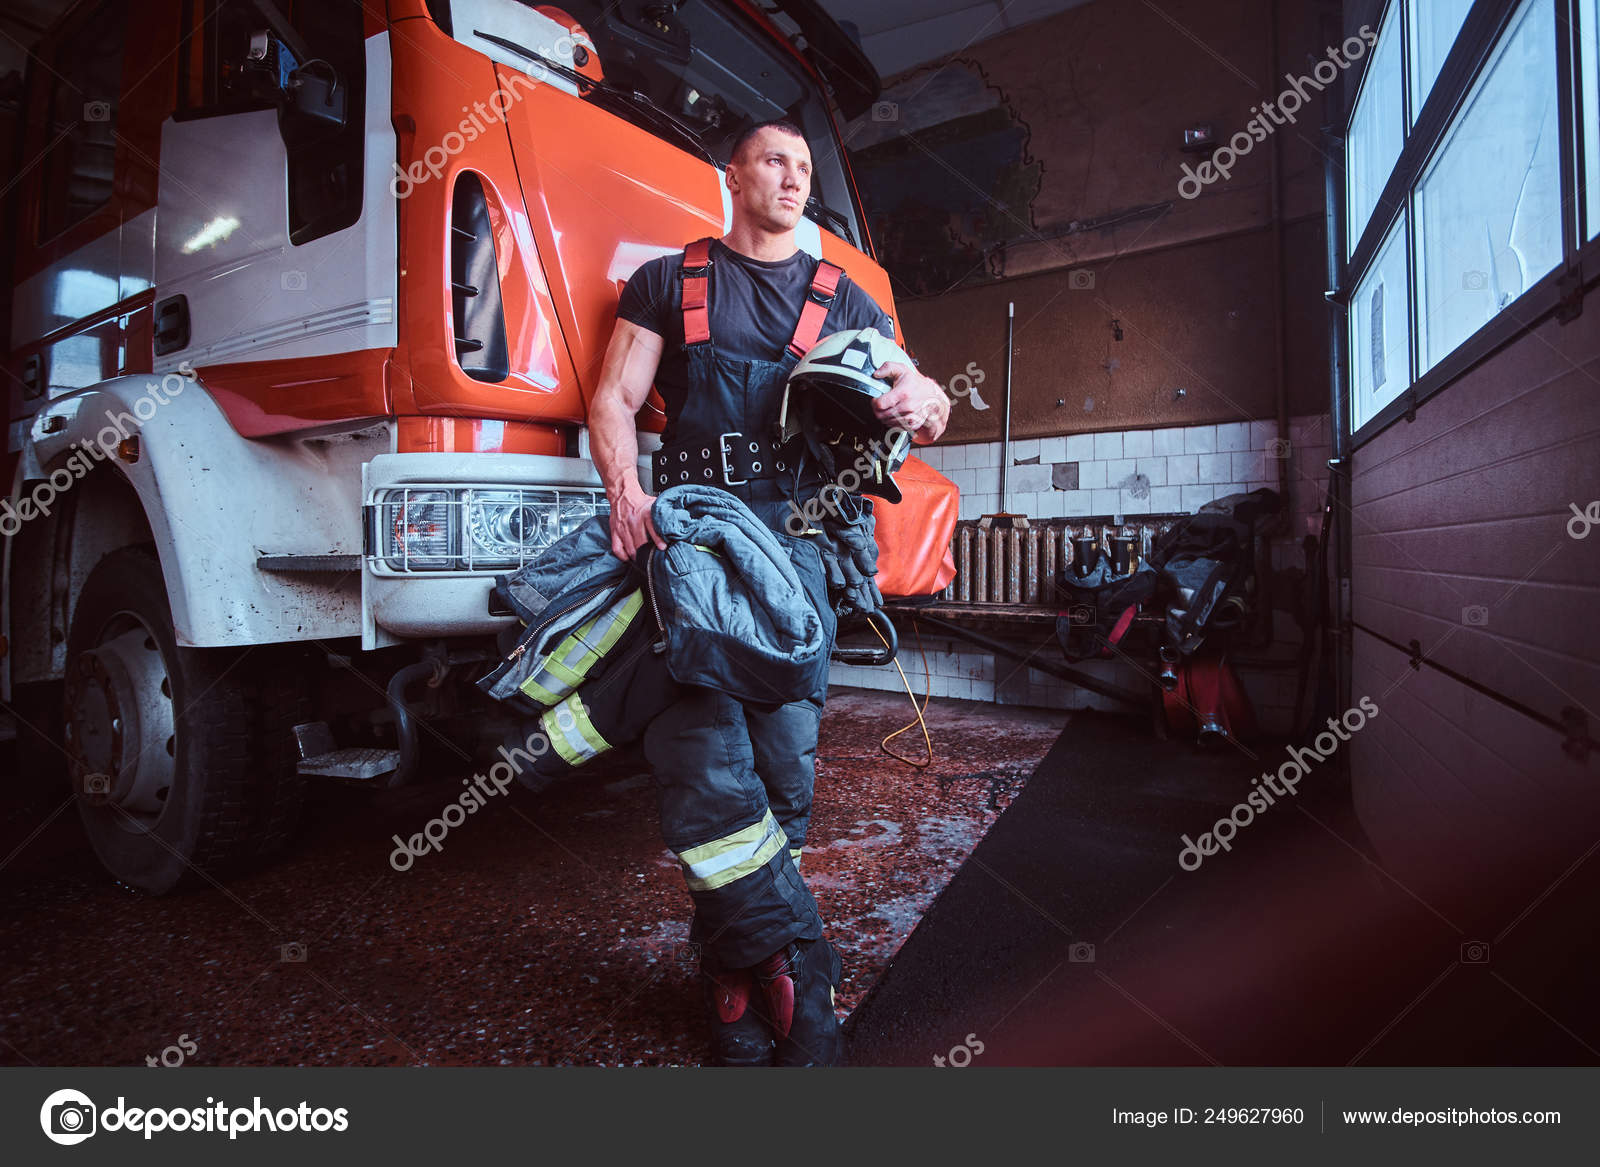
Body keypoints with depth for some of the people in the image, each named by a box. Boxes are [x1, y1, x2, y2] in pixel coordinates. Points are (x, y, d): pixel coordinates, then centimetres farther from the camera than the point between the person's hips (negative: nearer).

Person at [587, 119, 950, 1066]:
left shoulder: (842, 298, 22)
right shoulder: (669, 283, 19)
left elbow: (926, 410, 17)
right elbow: (615, 399, 10)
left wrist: (925, 402, -9)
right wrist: (626, 487, -12)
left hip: (799, 540, 2)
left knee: (784, 765, -5)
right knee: (705, 756, -17)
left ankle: (738, 974, 9)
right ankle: (801, 974, -7)